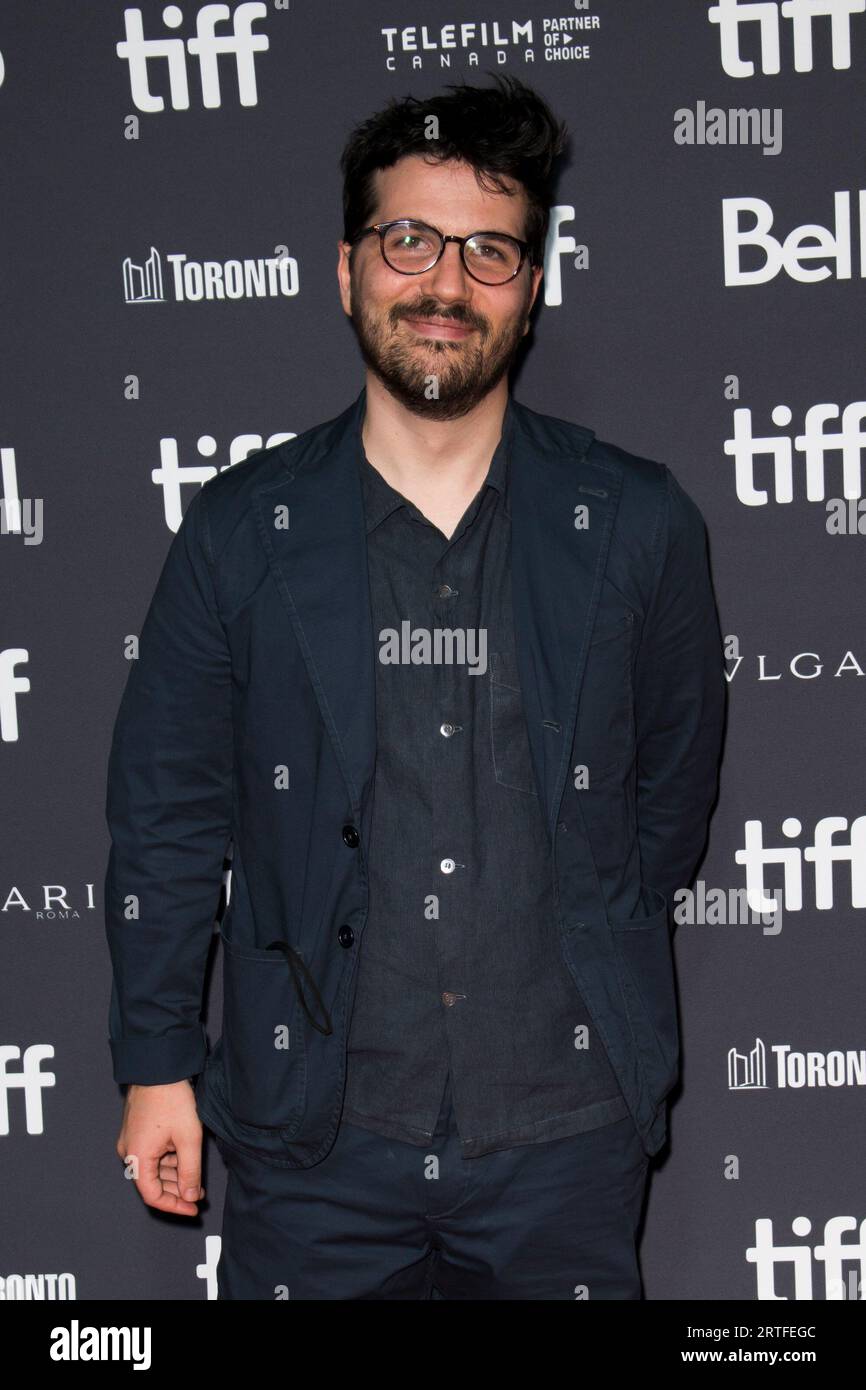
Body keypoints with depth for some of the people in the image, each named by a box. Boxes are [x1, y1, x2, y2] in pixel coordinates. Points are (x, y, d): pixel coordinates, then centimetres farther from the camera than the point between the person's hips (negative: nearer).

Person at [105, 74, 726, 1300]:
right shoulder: (241, 531, -3)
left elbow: (673, 790, 9)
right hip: (313, 1133, 0)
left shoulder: (637, 527, -3)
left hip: (566, 1135, 1)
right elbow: (166, 811, 3)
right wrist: (157, 1061, 4)